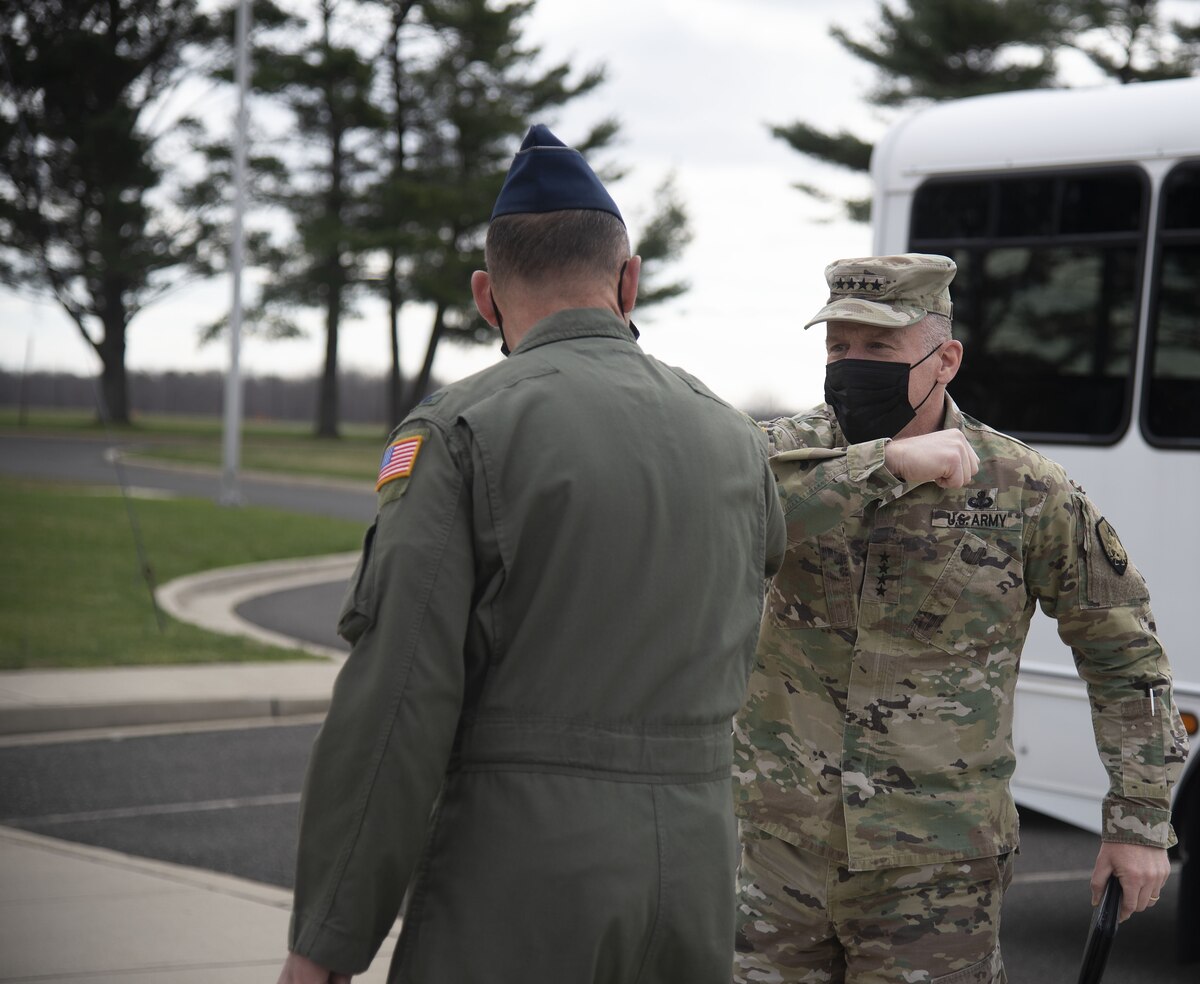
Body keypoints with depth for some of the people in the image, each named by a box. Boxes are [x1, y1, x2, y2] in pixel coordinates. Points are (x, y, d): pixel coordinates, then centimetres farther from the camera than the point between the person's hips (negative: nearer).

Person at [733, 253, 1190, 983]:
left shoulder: (1027, 493, -5)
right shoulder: (788, 451, -1)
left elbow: (1123, 647, 5)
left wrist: (1142, 820, 3)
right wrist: (887, 464, -31)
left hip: (935, 869, -2)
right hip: (780, 848, 2)